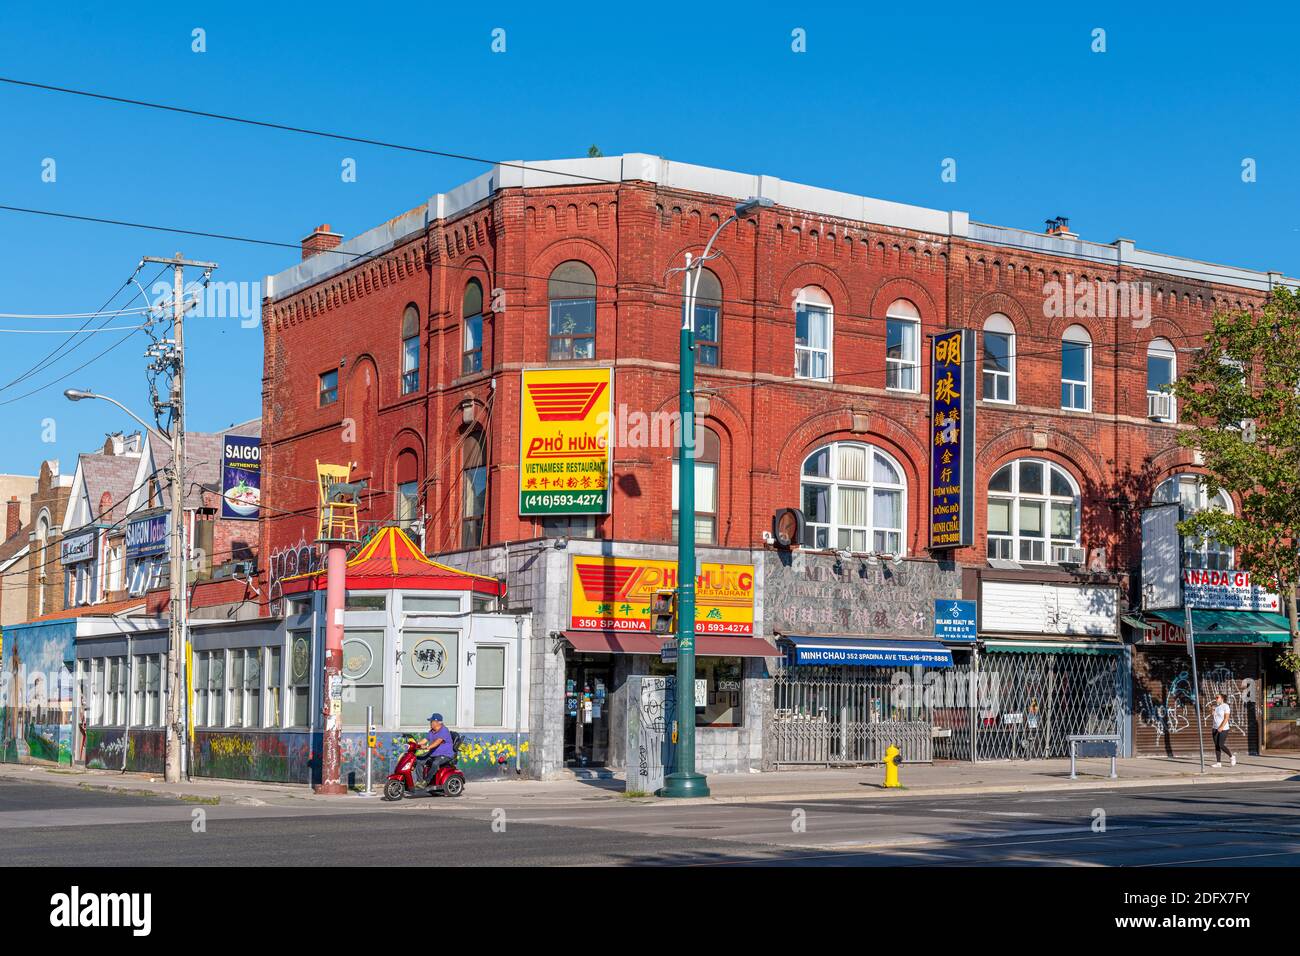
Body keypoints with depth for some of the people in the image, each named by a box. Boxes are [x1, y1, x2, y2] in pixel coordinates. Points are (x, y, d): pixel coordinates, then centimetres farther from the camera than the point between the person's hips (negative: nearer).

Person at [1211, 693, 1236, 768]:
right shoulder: (1215, 706, 10)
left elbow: (1226, 718, -20)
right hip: (1216, 728, 7)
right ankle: (1218, 763, 4)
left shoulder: (1225, 706, -13)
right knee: (1216, 746, 2)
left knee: (1221, 745, -12)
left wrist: (1222, 727, -26)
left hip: (1223, 729, -7)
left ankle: (1232, 756, 10)